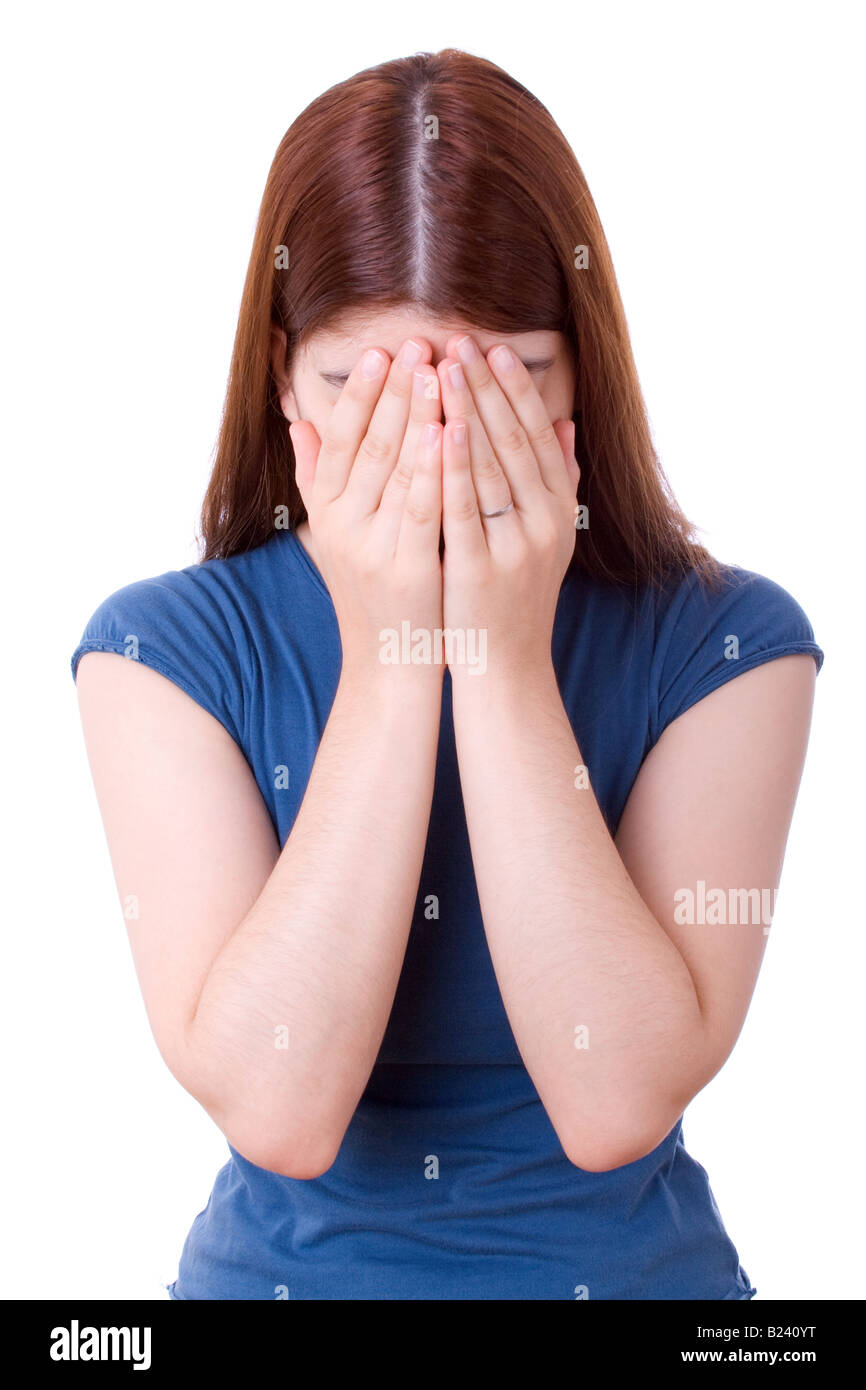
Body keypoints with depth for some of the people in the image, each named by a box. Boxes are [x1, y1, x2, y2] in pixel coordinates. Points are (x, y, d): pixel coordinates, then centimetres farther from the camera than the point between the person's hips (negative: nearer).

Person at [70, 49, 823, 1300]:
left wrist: (505, 662, -19)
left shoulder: (726, 643, -8)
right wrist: (387, 665, -20)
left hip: (632, 1264, 0)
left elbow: (615, 1106, -16)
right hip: (289, 1264, 0)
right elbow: (278, 1113, -17)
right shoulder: (164, 647, -7)